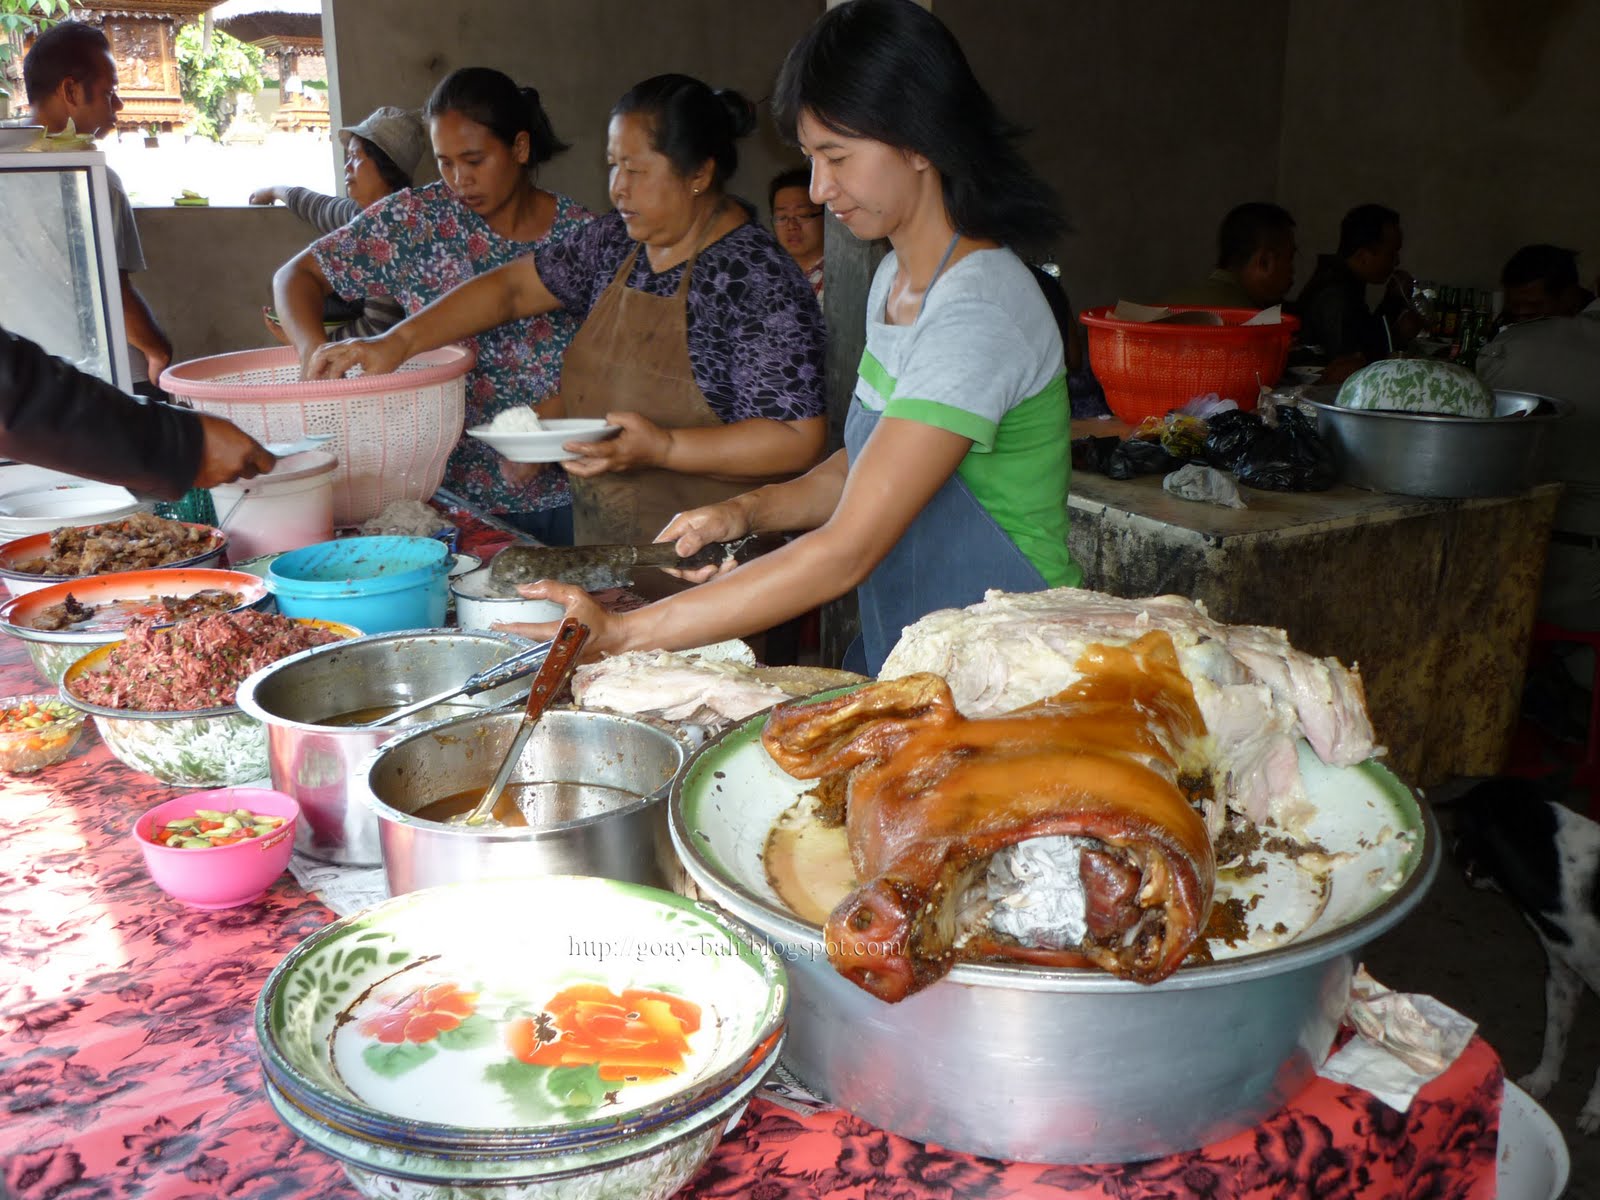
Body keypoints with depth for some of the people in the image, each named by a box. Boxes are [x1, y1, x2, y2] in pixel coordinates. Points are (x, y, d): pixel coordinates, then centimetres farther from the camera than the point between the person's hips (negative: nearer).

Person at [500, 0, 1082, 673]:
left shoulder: (977, 312, -20)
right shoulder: (895, 277, 9)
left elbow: (846, 553, -25)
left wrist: (620, 635, -25)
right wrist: (750, 511, 1)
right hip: (896, 656, 7)